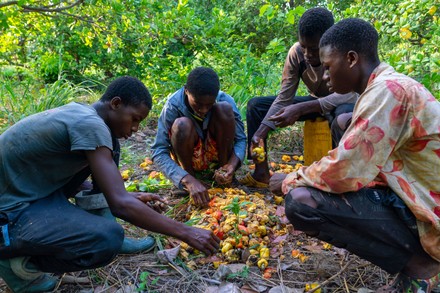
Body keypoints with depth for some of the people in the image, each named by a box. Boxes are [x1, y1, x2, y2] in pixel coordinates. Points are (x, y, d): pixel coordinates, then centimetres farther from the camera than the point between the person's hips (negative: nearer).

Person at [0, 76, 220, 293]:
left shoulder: (78, 112, 4)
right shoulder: (90, 124, -24)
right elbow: (120, 205, -30)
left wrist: (130, 196, 17)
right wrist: (185, 233, -23)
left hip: (23, 190, 9)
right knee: (110, 238, -30)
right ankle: (19, 259, -3)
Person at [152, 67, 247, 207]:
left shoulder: (224, 99, -20)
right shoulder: (173, 105, -26)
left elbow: (241, 138, -14)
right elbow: (158, 152, -29)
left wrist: (233, 164, -35)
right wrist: (189, 180, -42)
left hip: (217, 151, 2)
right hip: (190, 157, -1)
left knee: (225, 108, -25)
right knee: (182, 125, -34)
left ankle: (223, 168, -11)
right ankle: (191, 176, -10)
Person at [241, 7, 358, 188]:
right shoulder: (296, 52, -18)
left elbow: (350, 95, -39)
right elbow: (284, 99, -17)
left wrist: (300, 109, -47)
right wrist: (260, 133, -29)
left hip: (342, 103, -4)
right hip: (315, 102, 5)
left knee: (344, 113, -43)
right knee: (255, 105, -8)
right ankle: (261, 173, -8)